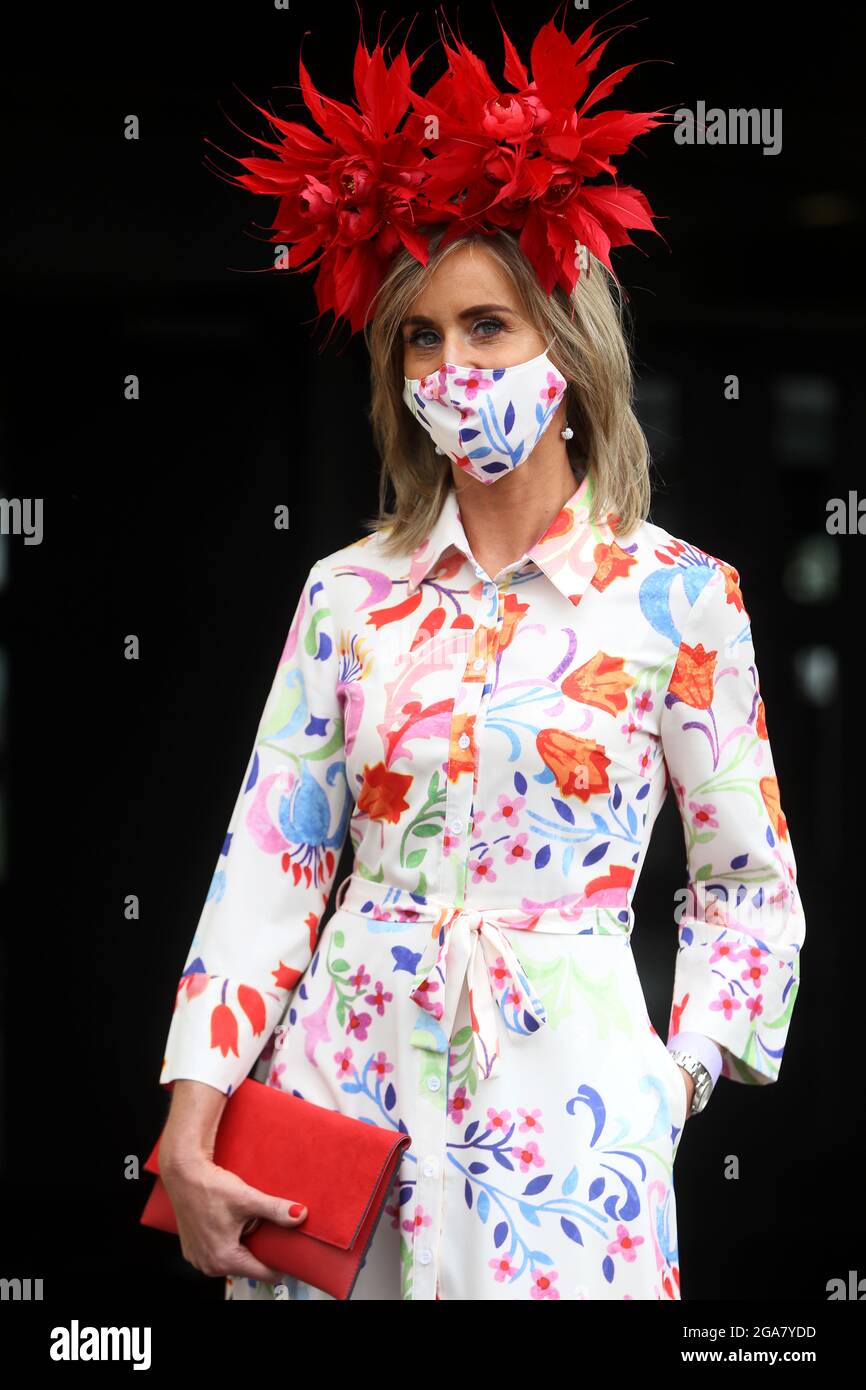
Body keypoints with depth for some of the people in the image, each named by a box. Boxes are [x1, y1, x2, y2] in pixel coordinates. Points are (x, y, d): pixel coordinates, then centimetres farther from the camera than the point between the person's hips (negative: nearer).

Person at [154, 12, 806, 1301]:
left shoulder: (679, 597, -4)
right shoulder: (350, 592, 2)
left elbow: (747, 887, 2)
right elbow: (270, 857, 0)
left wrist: (672, 1094, -6)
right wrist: (189, 1131, -6)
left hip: (561, 1092, -2)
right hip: (345, 1069, 3)